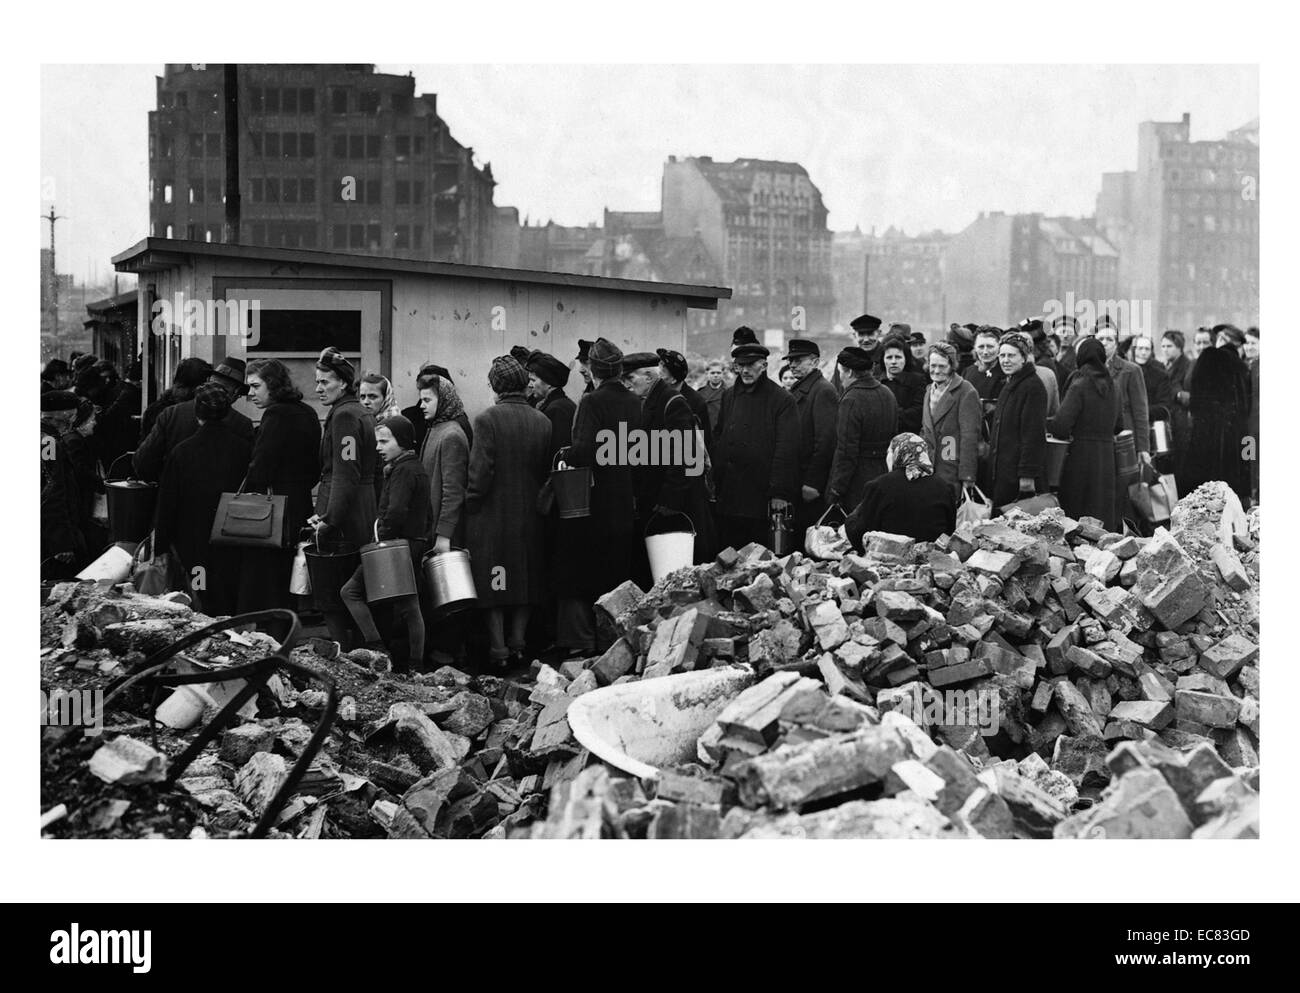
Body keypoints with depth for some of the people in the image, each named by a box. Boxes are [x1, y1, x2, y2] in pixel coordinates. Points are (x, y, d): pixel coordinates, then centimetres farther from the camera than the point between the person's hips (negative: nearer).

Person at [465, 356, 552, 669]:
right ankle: (517, 644, 19)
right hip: (529, 518, 4)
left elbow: (480, 473, -15)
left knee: (493, 586, 5)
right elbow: (547, 471, 4)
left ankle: (499, 650, 7)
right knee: (525, 582, 15)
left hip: (493, 514, -4)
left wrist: (470, 505, -4)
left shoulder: (487, 420, -13)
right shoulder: (542, 422, 1)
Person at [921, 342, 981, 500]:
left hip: (953, 473, -6)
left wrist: (967, 477, -16)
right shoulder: (930, 391, 15)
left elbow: (970, 436, -13)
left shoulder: (966, 392, -9)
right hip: (929, 470, 6)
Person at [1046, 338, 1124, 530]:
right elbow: (1118, 424, 17)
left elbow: (1061, 424, -17)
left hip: (1081, 456, -6)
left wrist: (1046, 423, 1)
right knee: (1103, 514, 11)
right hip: (1107, 455, 6)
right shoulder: (1111, 386, 10)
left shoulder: (1079, 386, -11)